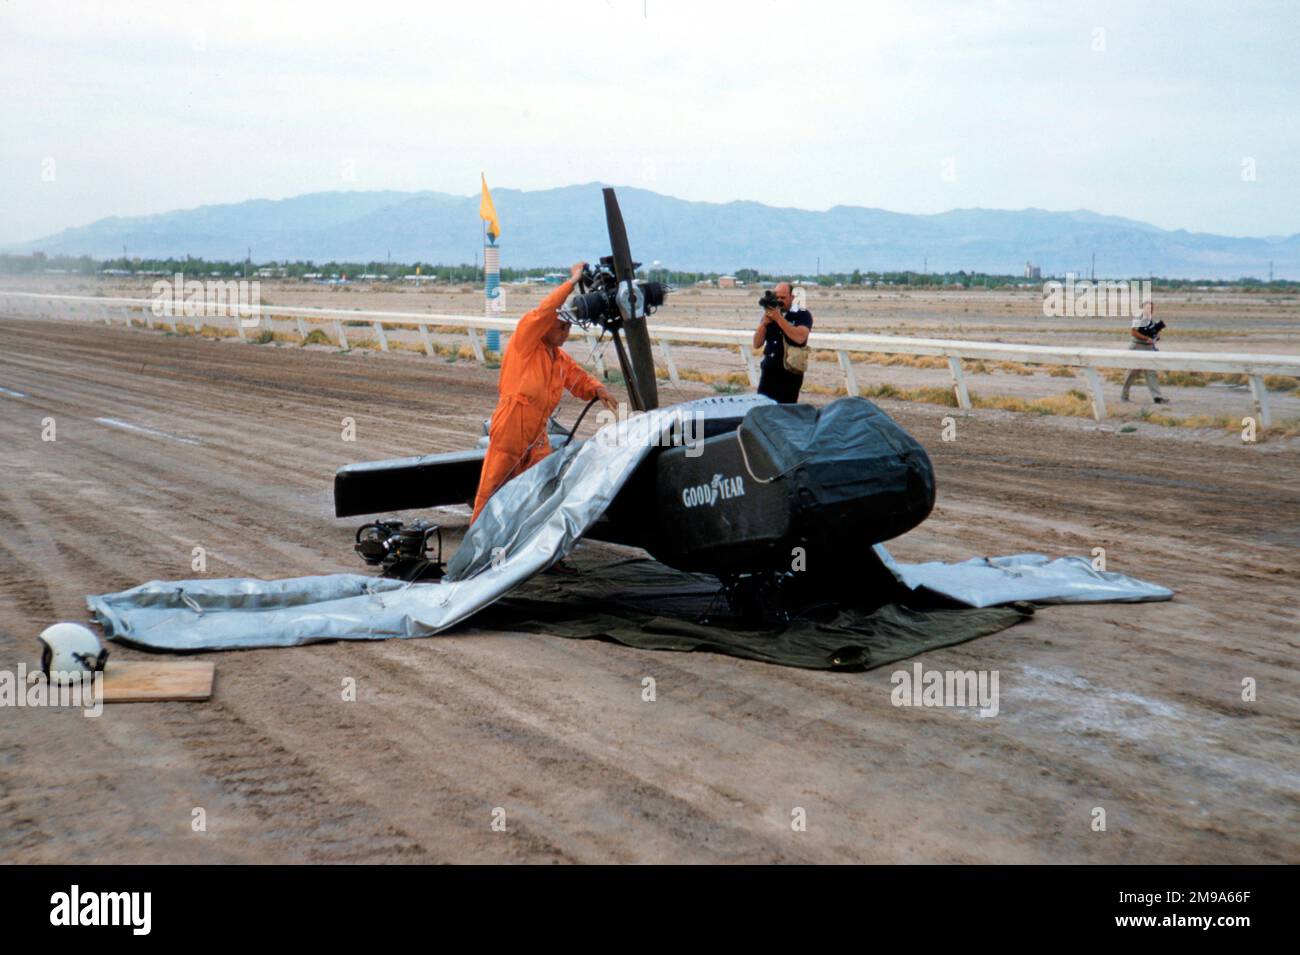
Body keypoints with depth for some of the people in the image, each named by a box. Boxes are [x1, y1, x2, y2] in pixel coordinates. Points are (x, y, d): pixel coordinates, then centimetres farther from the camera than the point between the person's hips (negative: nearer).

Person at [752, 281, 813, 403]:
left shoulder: (803, 315, -2)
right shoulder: (770, 314, 9)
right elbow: (757, 344, 6)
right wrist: (765, 322, -10)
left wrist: (779, 318, -19)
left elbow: (800, 338, -21)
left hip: (790, 373, -4)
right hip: (769, 371, 4)